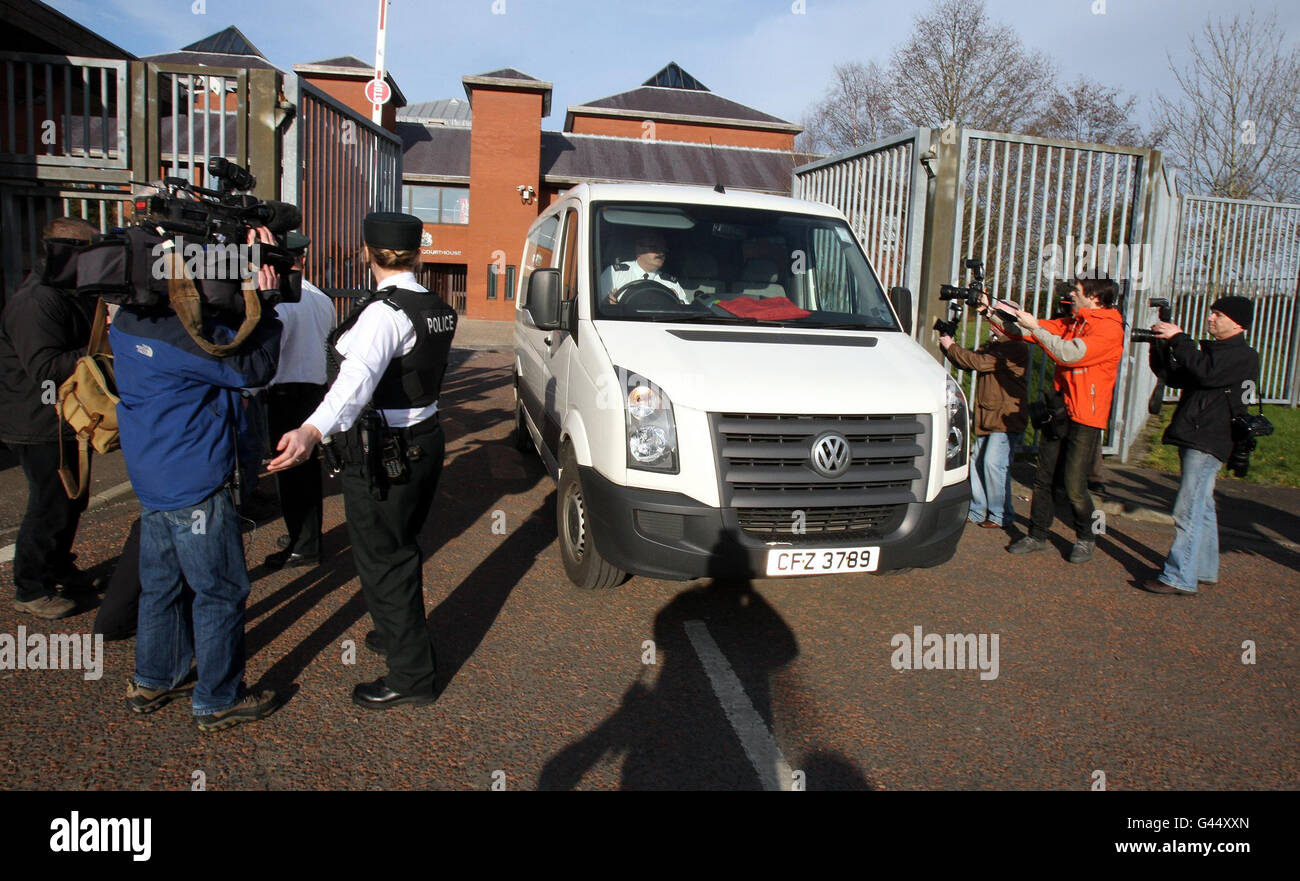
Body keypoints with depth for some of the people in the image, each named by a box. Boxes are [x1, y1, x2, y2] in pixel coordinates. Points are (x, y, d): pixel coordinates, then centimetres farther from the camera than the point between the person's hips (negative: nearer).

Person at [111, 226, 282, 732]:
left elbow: (216, 336, 9)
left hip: (151, 477, 9)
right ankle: (217, 701, 16)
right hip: (194, 485, -9)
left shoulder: (129, 320, 5)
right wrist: (265, 298, -17)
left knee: (161, 582, 21)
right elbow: (254, 368, -19)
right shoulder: (184, 329, -24)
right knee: (221, 592, 4)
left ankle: (153, 681, 37)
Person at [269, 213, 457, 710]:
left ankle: (411, 675, 16)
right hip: (425, 441, 9)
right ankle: (401, 632, 46)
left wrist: (314, 430, -55)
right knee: (402, 549, 25)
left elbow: (359, 376, -41)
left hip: (383, 458, -9)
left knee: (383, 562, 4)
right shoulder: (437, 310, 5)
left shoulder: (384, 313, -21)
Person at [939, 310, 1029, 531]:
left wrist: (951, 347, -10)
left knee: (994, 463, -11)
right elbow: (968, 363, 17)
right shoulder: (993, 344, 16)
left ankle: (1001, 516, 2)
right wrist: (949, 345, 3)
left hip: (1006, 419, -9)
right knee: (978, 463, 10)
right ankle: (977, 511, 20)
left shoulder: (1016, 348, -14)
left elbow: (979, 362, -21)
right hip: (987, 418, 9)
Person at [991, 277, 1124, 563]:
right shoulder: (1071, 322, 14)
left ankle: (1085, 539, 18)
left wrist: (1035, 328, -18)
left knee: (1074, 486, -4)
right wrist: (993, 313, 6)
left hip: (1085, 417, -7)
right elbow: (1026, 330, 14)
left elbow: (1070, 353, -23)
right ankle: (1037, 536, 19)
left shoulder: (1109, 328, -11)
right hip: (1058, 411, 7)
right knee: (1043, 477, 9)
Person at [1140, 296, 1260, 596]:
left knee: (1188, 510, -12)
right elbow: (1175, 378, 14)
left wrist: (1178, 338, -20)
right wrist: (1160, 347, 0)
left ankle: (1179, 579, -11)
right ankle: (1204, 569, 27)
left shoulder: (1243, 356, -9)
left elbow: (1205, 373, -26)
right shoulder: (1212, 349, 18)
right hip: (1194, 438, 10)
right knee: (1201, 507, 16)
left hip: (1208, 442, -10)